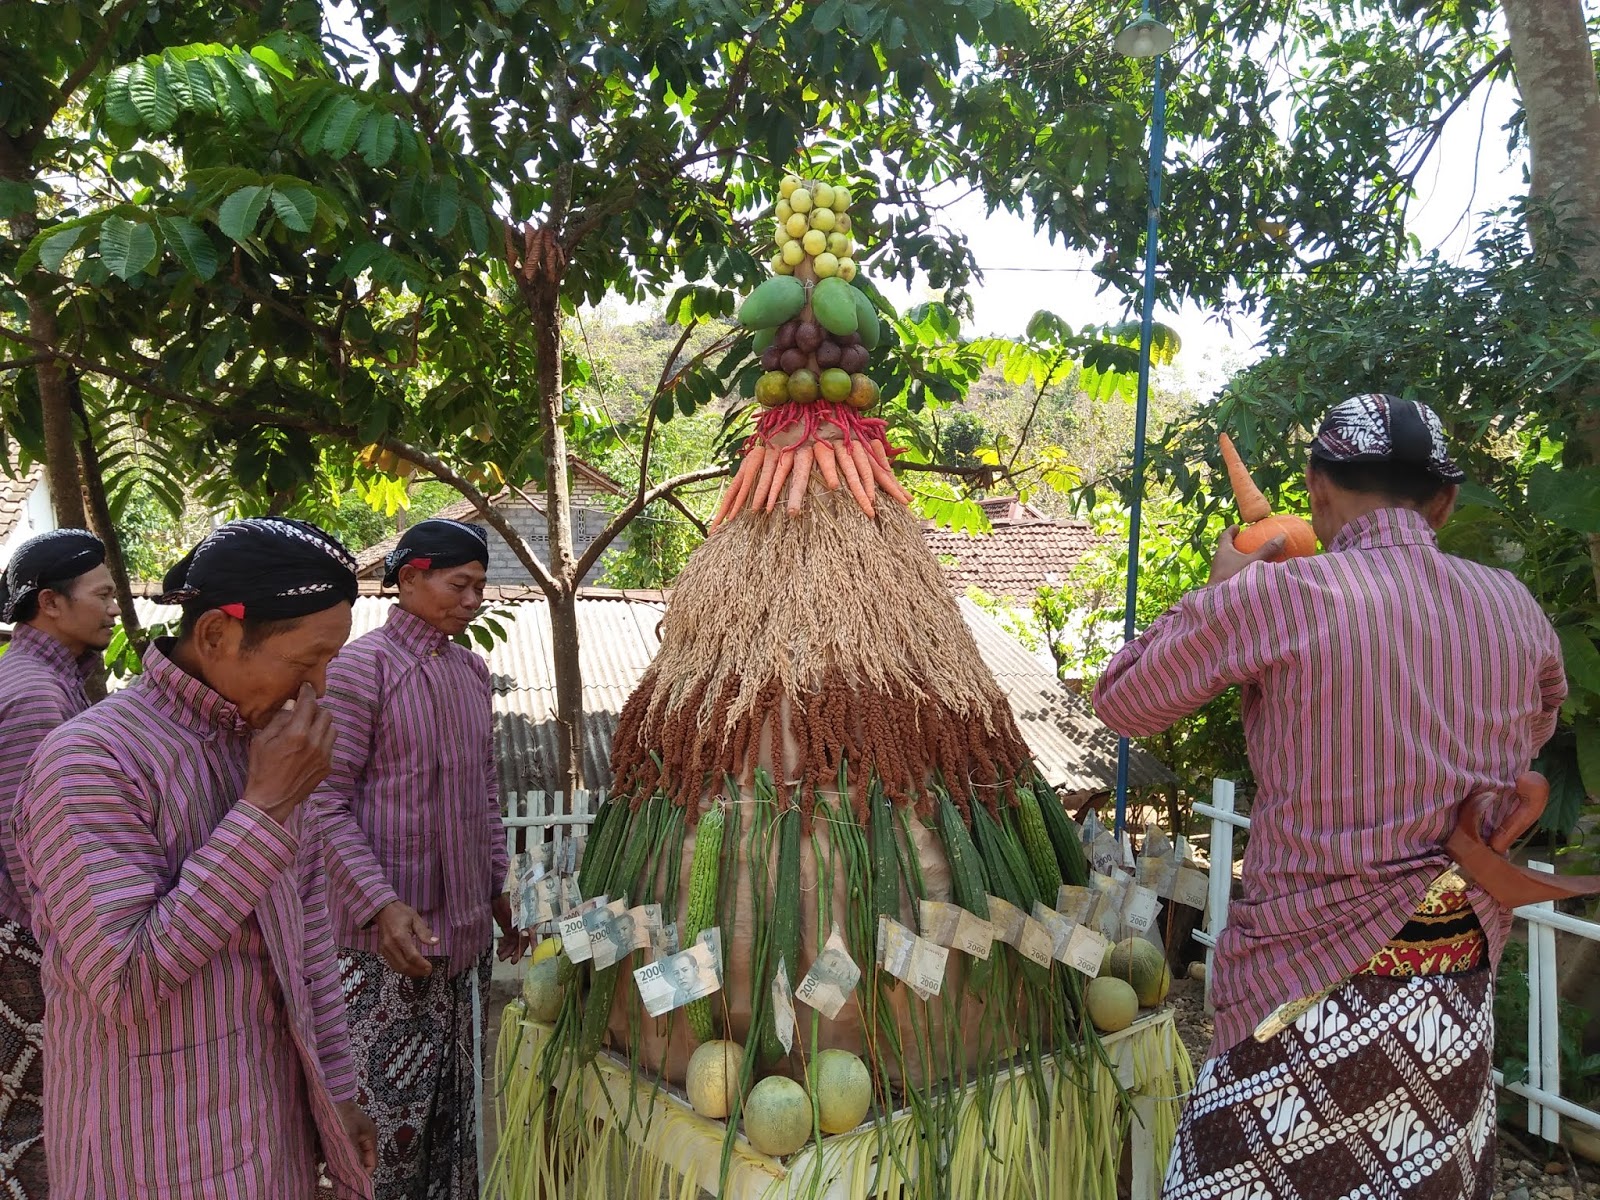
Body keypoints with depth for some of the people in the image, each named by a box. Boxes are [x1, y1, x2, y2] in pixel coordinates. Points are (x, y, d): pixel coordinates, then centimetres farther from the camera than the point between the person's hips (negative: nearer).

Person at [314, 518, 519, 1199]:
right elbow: (325, 801, -14)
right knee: (389, 1114, 2)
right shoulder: (361, 667, -11)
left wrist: (501, 886, 14)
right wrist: (380, 904, -22)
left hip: (469, 929, 7)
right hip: (388, 936, -6)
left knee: (458, 1104, 16)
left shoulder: (472, 670, 10)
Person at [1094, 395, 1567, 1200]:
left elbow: (1121, 703, -2)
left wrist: (1219, 591, 8)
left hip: (1314, 993, -5)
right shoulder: (1513, 609, 2)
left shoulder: (1274, 597, -15)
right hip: (1458, 1005, 6)